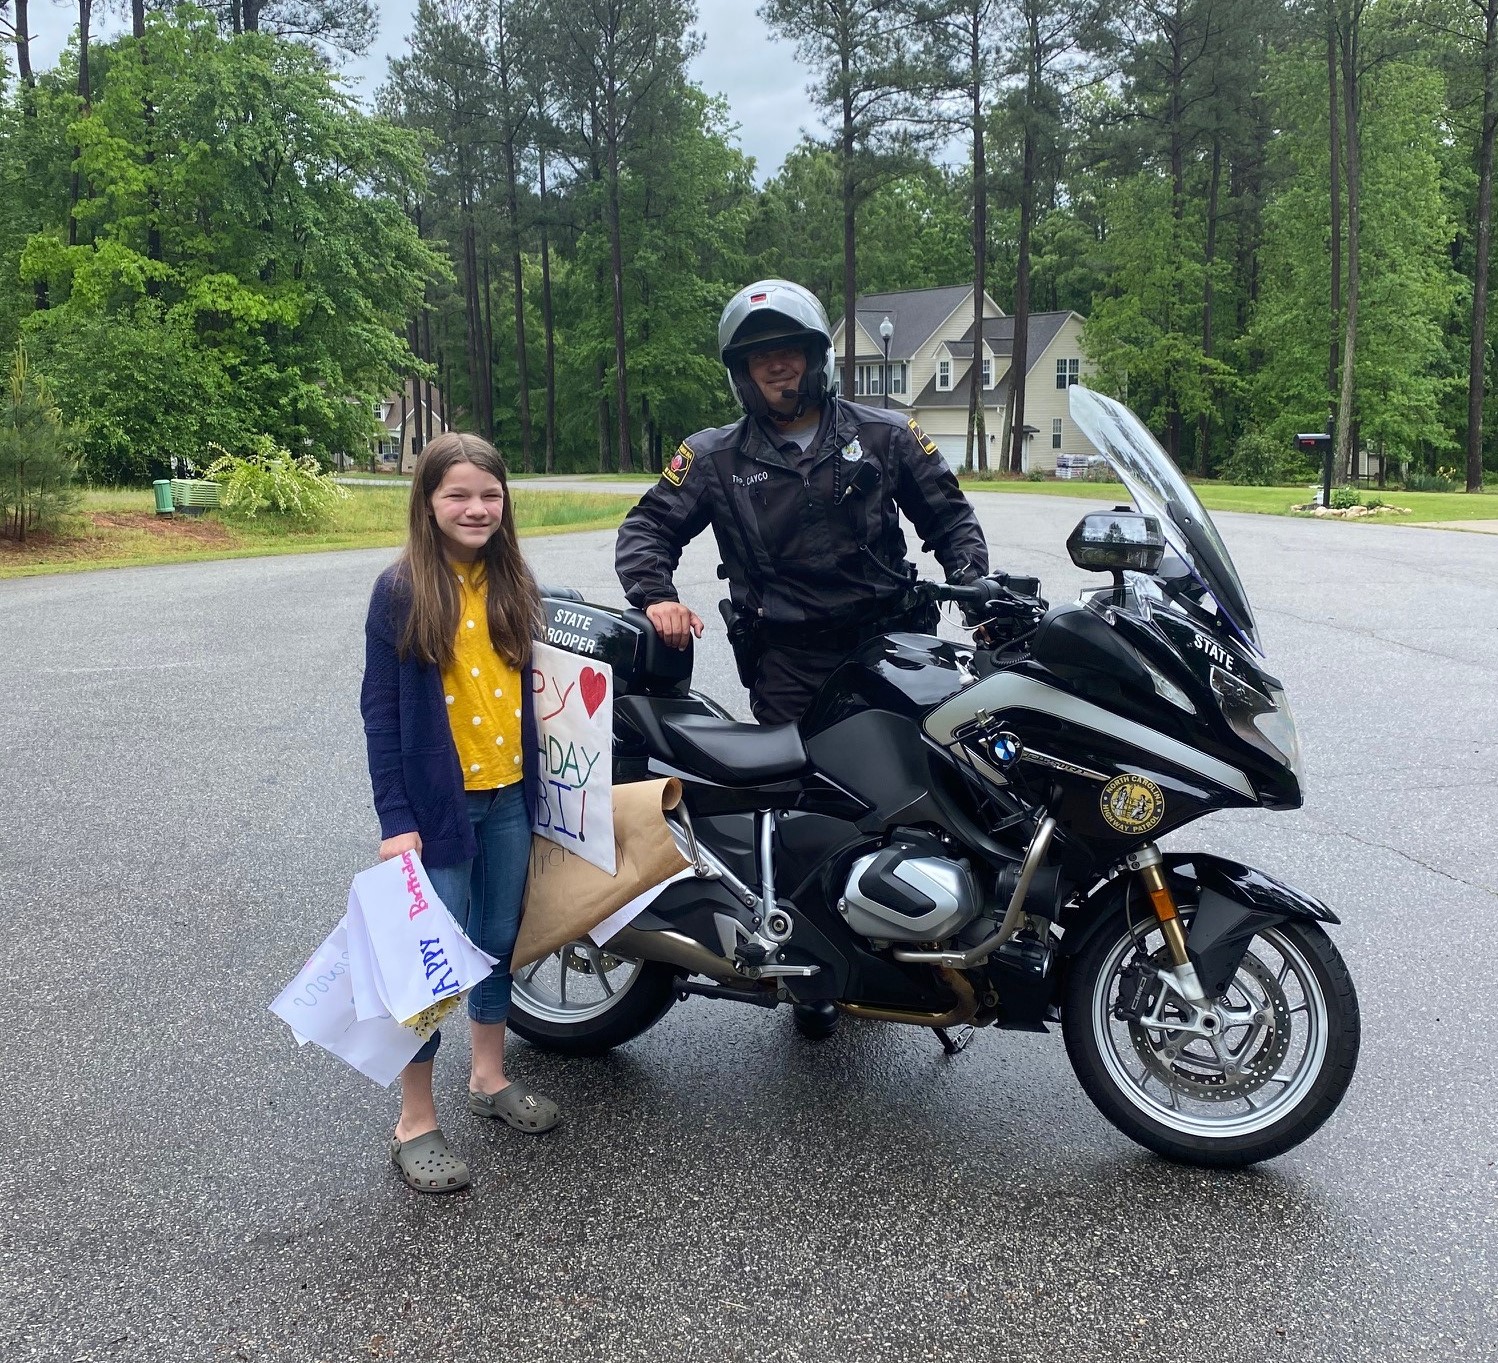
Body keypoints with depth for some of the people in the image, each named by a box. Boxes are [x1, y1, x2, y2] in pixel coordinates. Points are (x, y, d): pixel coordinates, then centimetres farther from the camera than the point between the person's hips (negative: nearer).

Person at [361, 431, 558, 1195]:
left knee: (498, 943, 17)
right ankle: (415, 1123, 15)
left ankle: (489, 1078, 36)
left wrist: (541, 783, 8)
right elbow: (380, 711, -10)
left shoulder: (513, 584, 4)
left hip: (509, 796, 5)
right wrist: (395, 819, -14)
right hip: (437, 802, -5)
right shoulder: (401, 591, -10)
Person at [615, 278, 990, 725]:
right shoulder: (716, 457, 7)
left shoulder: (884, 435, 8)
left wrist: (971, 580, -3)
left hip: (891, 641, 1)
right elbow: (646, 527, 9)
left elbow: (948, 516, 14)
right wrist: (655, 595, -10)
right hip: (788, 661, -1)